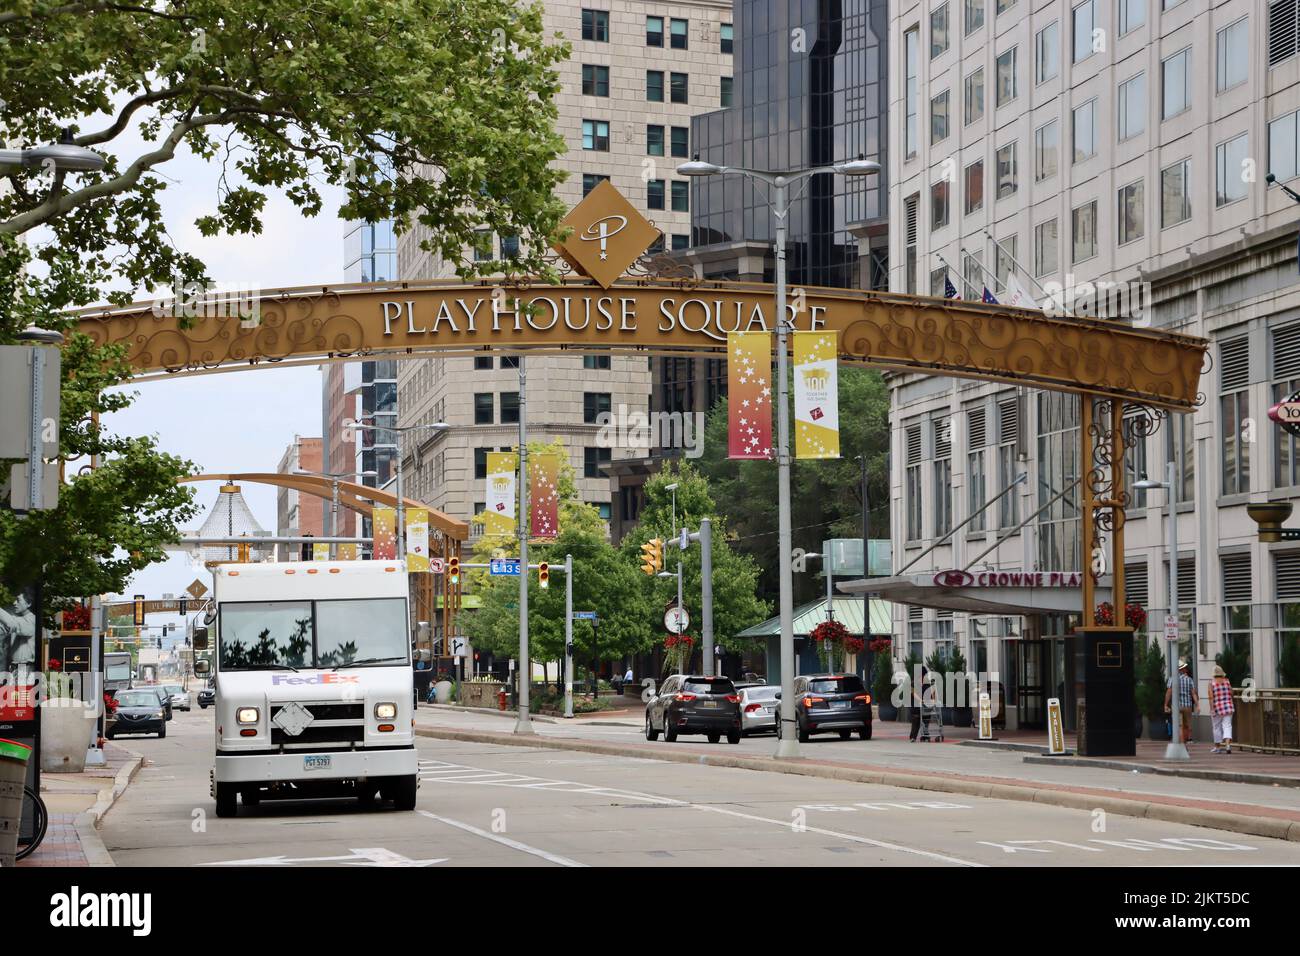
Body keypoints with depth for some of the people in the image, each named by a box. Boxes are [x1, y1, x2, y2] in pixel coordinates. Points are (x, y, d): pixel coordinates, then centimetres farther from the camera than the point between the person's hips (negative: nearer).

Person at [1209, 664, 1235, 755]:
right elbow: (1231, 694, 7)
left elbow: (1211, 697, -12)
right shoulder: (1227, 681, 2)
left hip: (1217, 708, -1)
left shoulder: (1212, 683, -5)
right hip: (1228, 707, 2)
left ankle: (1217, 747, 22)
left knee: (1217, 728, 12)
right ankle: (1228, 744, -22)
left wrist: (1211, 709, -13)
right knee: (1227, 726, -2)